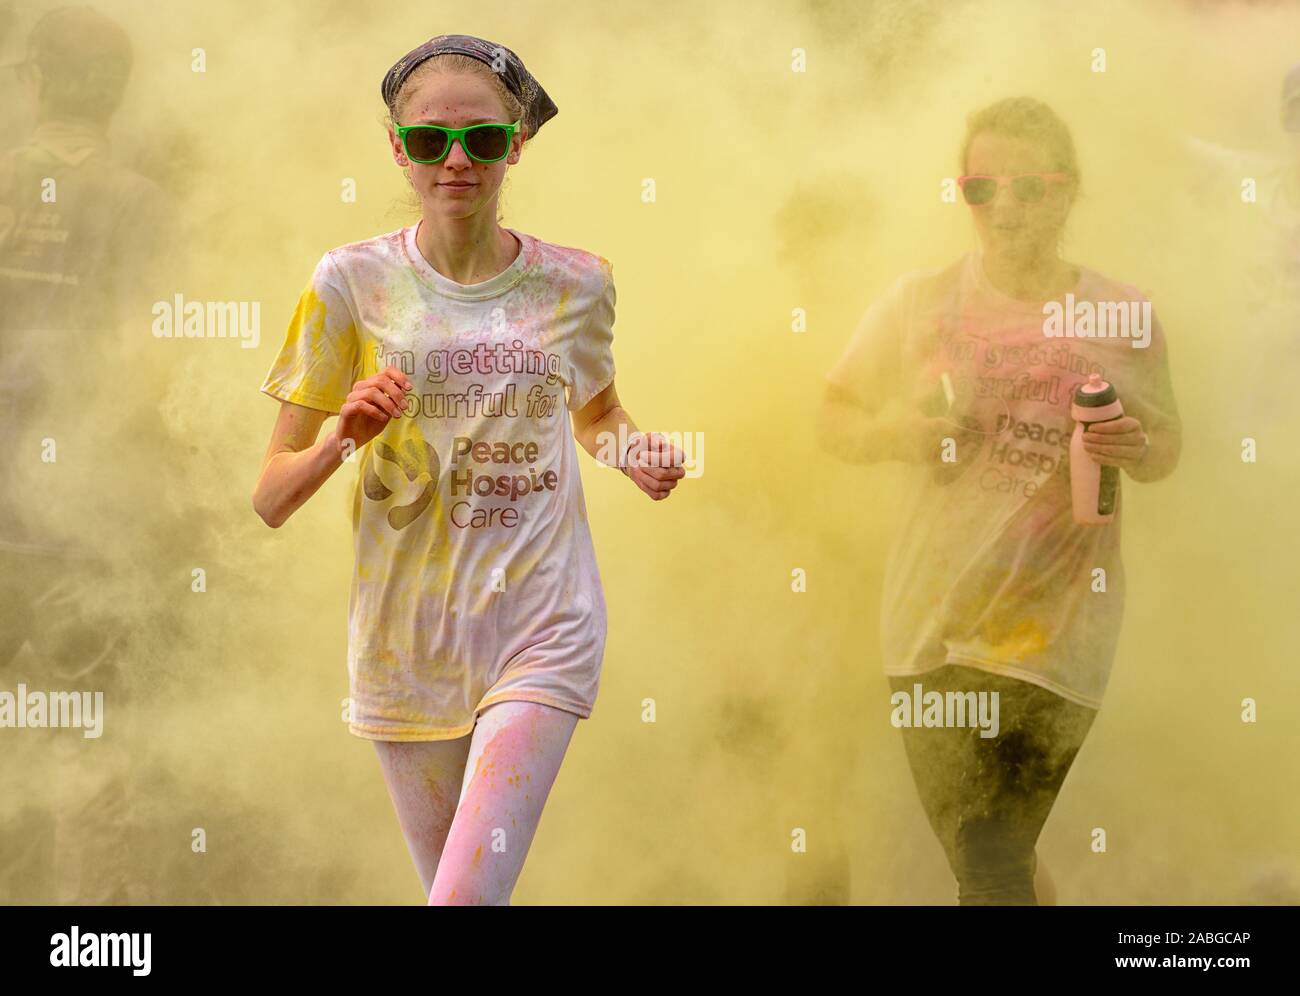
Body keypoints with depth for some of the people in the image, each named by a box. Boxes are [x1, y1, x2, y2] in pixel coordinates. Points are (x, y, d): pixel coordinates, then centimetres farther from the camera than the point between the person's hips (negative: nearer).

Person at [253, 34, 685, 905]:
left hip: (540, 628, -1)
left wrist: (633, 450, 0)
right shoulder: (353, 283, -3)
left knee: (467, 895, -17)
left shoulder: (576, 284, 1)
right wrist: (342, 438, -22)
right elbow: (271, 499, -2)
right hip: (407, 632, 1)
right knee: (453, 889, 15)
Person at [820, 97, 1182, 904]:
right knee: (990, 873, 3)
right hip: (935, 624, 0)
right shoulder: (921, 303, 0)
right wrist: (893, 433, -14)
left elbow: (1167, 445, 13)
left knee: (1000, 862, 3)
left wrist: (1138, 450, -10)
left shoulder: (1123, 317, 1)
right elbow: (835, 418, 7)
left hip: (1059, 637, 0)